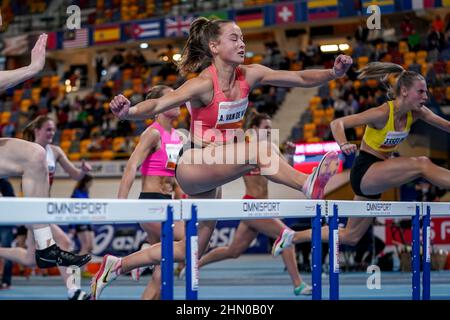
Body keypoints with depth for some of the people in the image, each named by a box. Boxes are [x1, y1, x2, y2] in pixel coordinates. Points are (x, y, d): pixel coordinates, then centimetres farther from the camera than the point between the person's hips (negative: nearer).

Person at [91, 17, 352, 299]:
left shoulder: (249, 75, -2)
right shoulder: (204, 84, -21)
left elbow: (301, 78, -1)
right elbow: (158, 106, -33)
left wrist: (333, 73, -18)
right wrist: (128, 111, -52)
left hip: (211, 180, 8)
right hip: (194, 167, -8)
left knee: (191, 251, 14)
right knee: (260, 148, -31)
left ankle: (117, 266, 26)